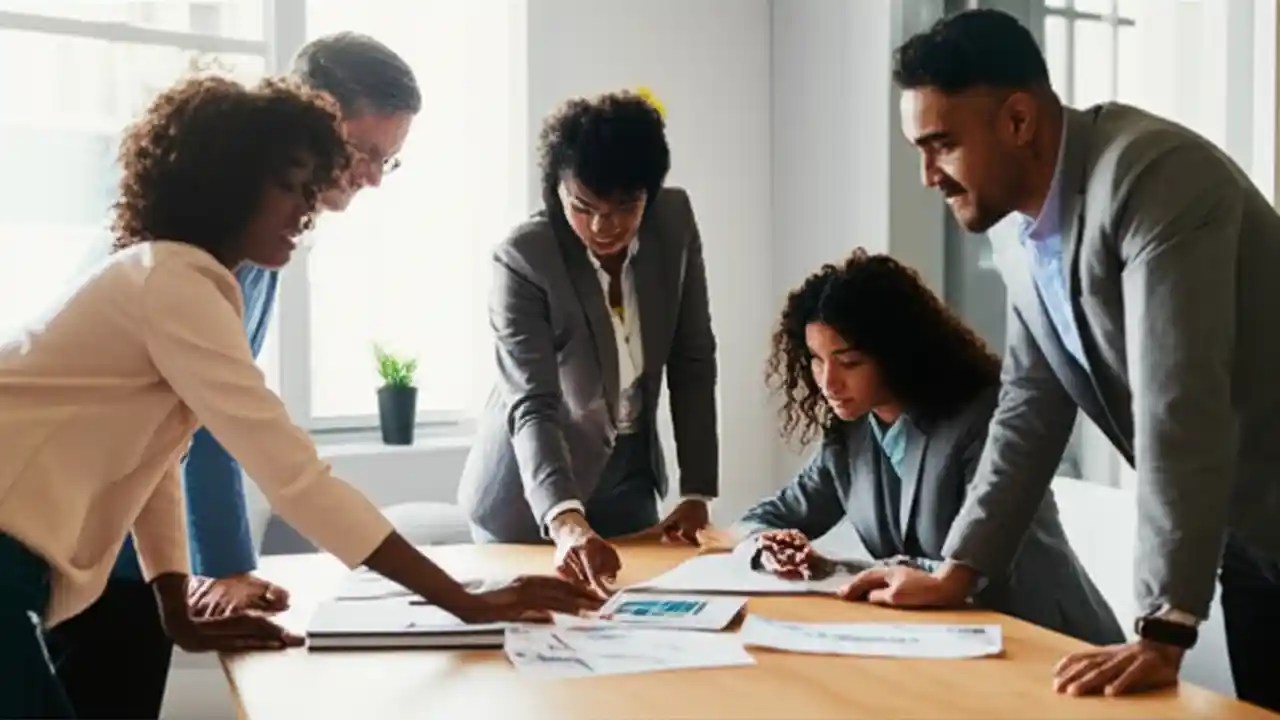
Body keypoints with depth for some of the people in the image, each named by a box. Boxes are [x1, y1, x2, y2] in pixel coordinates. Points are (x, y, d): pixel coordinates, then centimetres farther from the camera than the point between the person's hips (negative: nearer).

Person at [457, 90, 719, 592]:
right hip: (529, 494, -3)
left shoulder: (675, 222, -13)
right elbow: (531, 406, -31)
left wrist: (697, 491, -9)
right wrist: (566, 523, -47)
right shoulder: (523, 259, -25)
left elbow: (692, 362, -5)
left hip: (627, 476, 4)